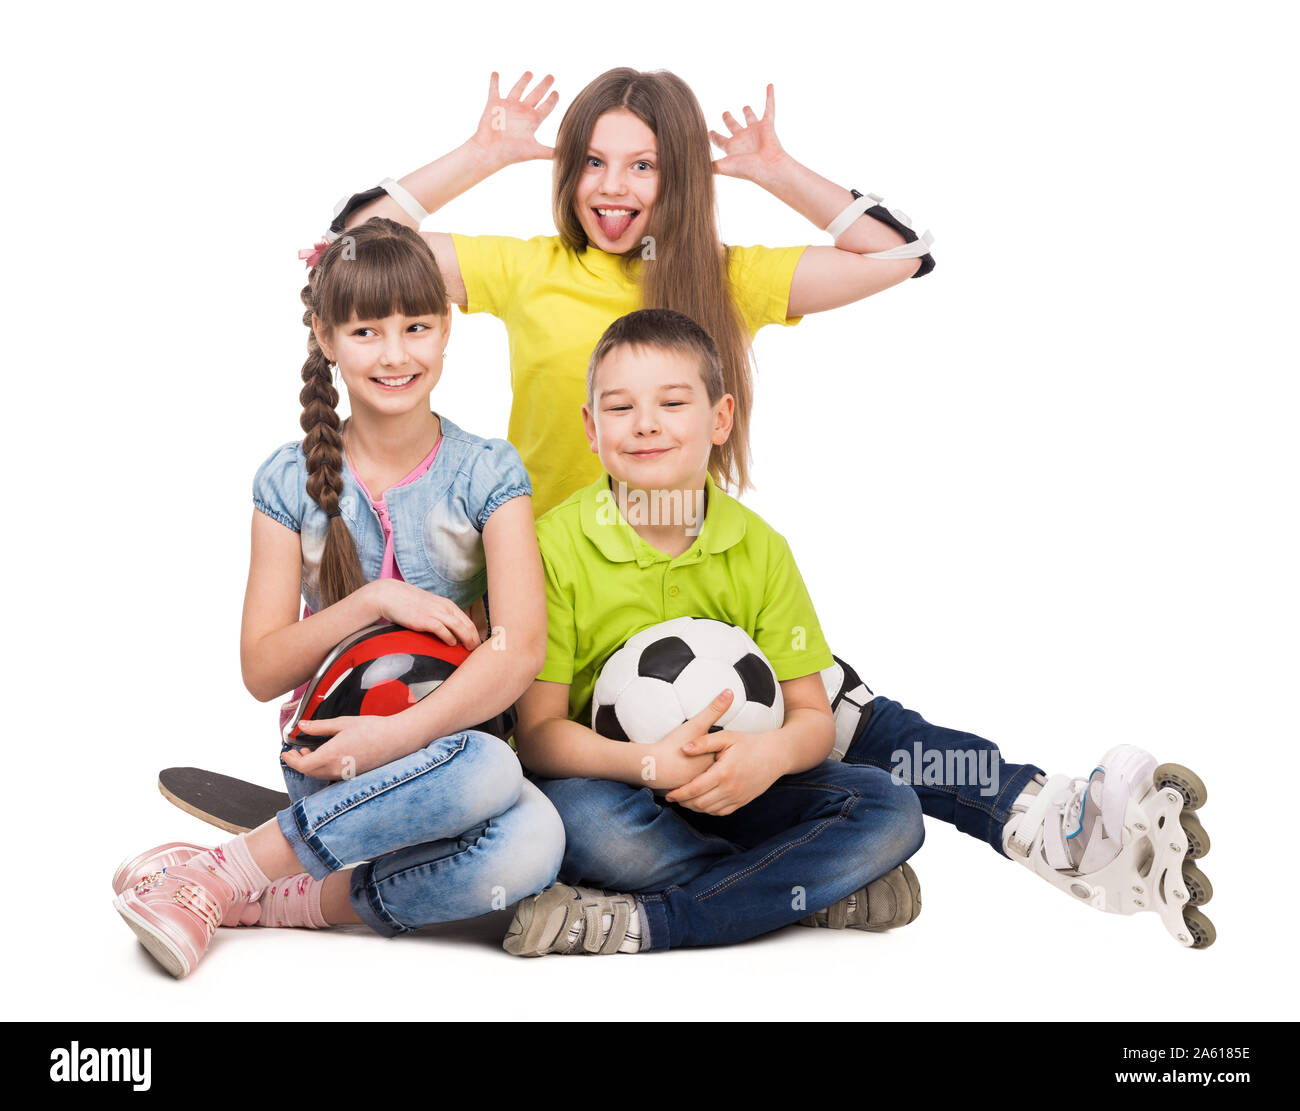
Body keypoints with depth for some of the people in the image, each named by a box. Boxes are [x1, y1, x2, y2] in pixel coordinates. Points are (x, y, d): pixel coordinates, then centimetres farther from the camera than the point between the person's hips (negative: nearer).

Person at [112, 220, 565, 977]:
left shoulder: (486, 474, 0)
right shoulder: (293, 481, 3)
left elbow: (521, 648, -13)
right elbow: (262, 669, 0)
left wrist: (396, 734, -26)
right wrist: (376, 600, -15)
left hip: (451, 736, 1)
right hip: (328, 751, -1)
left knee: (529, 847, -34)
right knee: (488, 769, -35)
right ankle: (222, 878, -22)